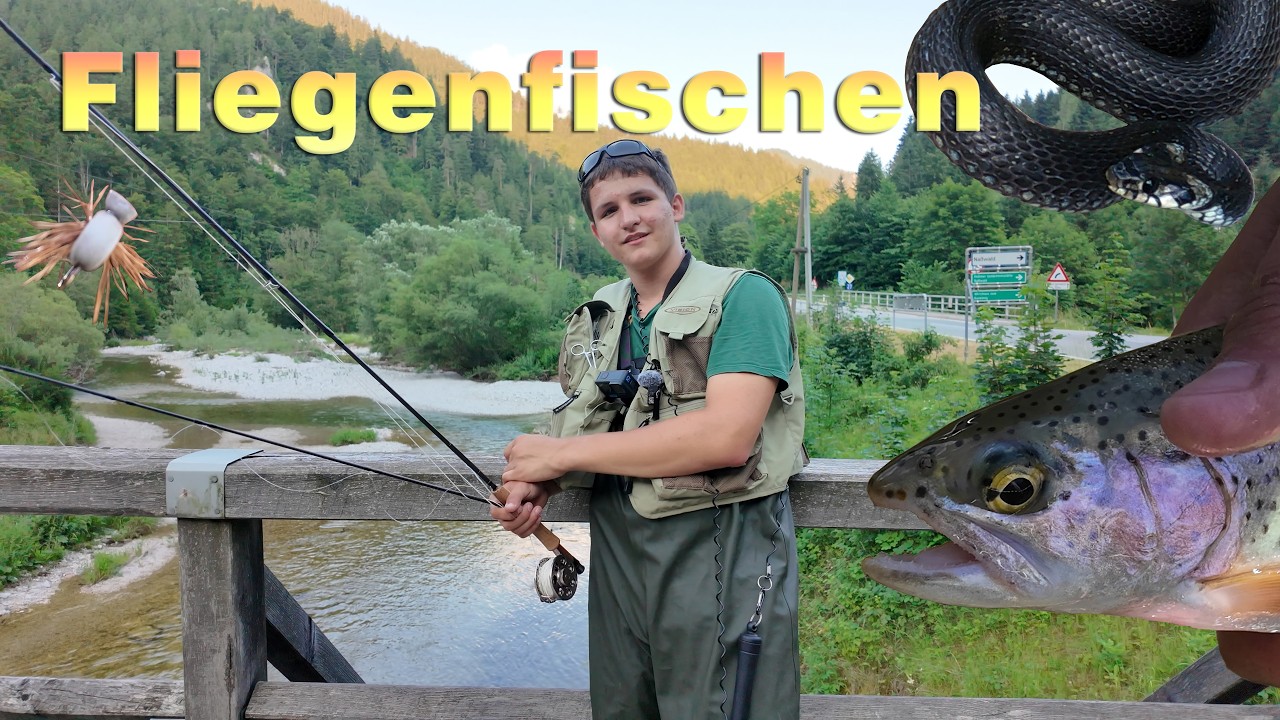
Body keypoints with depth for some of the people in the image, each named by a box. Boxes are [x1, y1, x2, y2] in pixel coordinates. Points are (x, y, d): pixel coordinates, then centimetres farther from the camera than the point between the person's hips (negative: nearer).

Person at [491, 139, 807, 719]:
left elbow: (726, 438, -22)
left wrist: (558, 454, -16)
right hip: (615, 548, 6)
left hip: (716, 547, -6)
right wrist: (535, 485, -8)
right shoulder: (597, 318, 12)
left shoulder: (743, 296, -9)